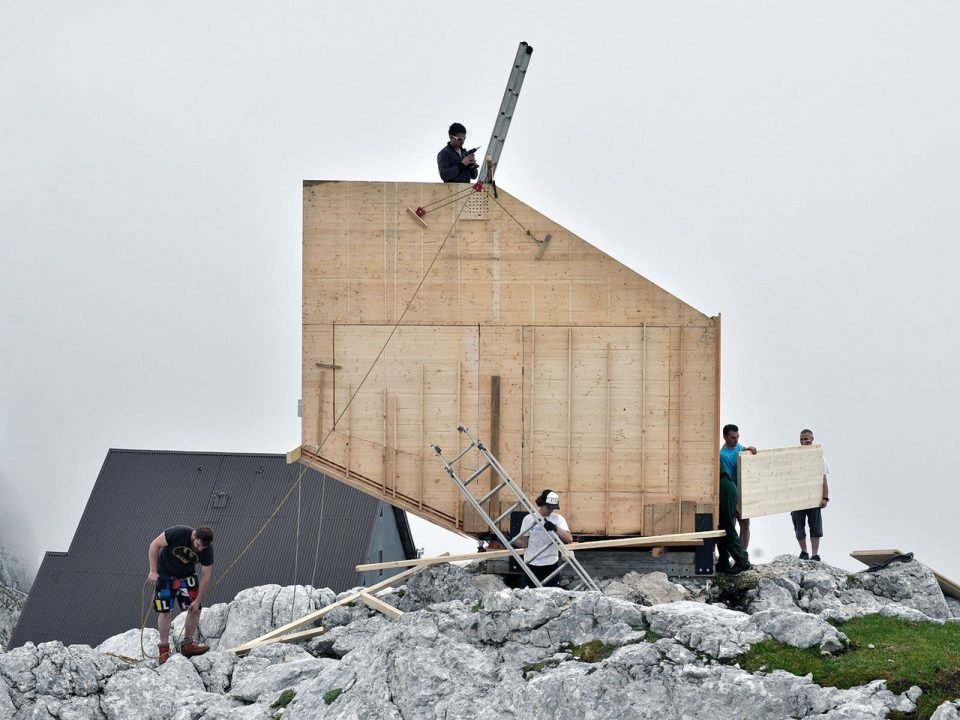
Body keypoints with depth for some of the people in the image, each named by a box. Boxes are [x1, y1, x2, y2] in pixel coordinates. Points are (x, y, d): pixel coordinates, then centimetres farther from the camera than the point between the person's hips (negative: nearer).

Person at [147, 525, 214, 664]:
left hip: (187, 576, 4)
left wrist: (198, 600, -14)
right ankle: (164, 649, 1)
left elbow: (206, 576, -13)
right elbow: (155, 545, -22)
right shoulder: (177, 533, -32)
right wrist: (153, 571, -24)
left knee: (195, 609, -3)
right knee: (165, 612, -8)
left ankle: (188, 644, 9)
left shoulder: (207, 550, -20)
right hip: (165, 574, -4)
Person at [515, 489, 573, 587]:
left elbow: (569, 539, -17)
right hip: (531, 564, 0)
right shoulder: (529, 519, -2)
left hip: (551, 565, 0)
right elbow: (524, 543, 2)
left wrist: (555, 528, -33)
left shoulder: (558, 519, -4)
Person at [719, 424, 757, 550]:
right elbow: (728, 479, -22)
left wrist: (748, 449, -4)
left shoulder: (738, 446, 3)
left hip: (742, 493, 7)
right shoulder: (723, 455, -20)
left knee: (745, 524, 7)